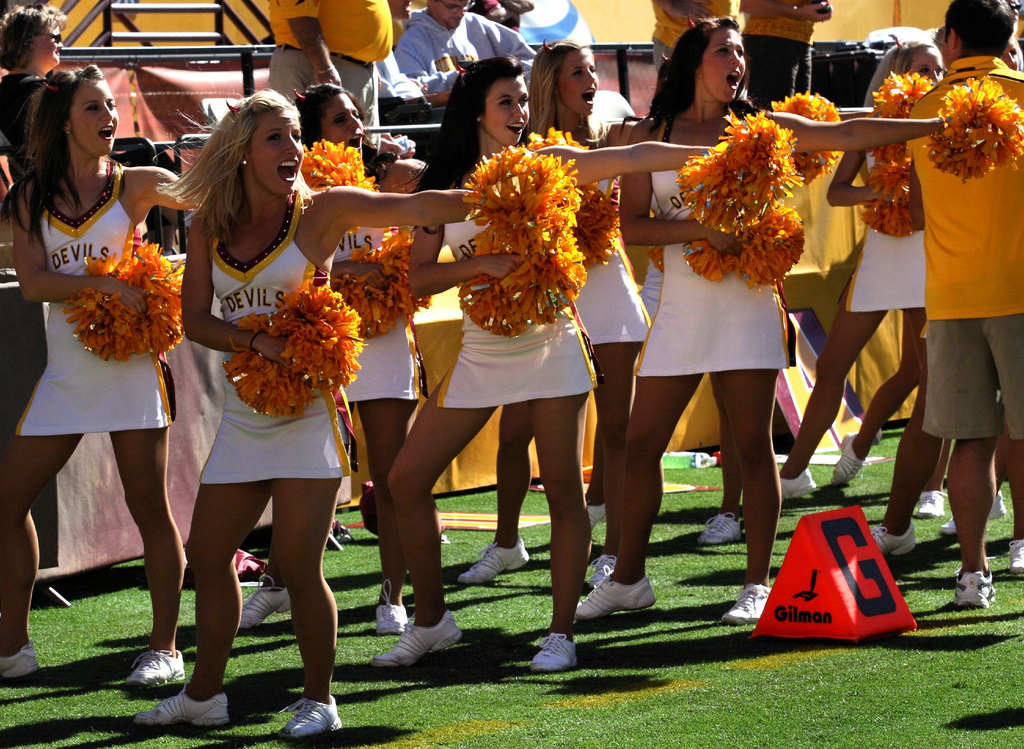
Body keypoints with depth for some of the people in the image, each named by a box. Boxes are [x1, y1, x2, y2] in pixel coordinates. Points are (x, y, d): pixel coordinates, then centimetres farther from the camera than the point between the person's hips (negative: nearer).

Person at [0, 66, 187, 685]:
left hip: (129, 362, -3)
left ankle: (165, 650, 7)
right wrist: (106, 285, -17)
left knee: (150, 507, -2)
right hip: (66, 371, 3)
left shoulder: (135, 185, 2)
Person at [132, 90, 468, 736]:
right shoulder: (211, 225, 6)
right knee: (208, 555, 10)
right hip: (245, 410, 5)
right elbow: (195, 319, 3)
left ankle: (319, 699, 8)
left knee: (298, 562, -8)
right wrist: (256, 342, -13)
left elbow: (416, 207, -14)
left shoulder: (322, 211, -5)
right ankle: (205, 694, 24)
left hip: (308, 406, -5)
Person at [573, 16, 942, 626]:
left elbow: (847, 135, -1)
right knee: (642, 444, 3)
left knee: (753, 445, -2)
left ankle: (759, 585, 5)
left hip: (747, 301, -1)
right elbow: (631, 226, -1)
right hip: (683, 300, 1)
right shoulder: (652, 135, 5)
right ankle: (628, 579, 16)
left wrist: (937, 124, -7)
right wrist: (702, 228, -15)